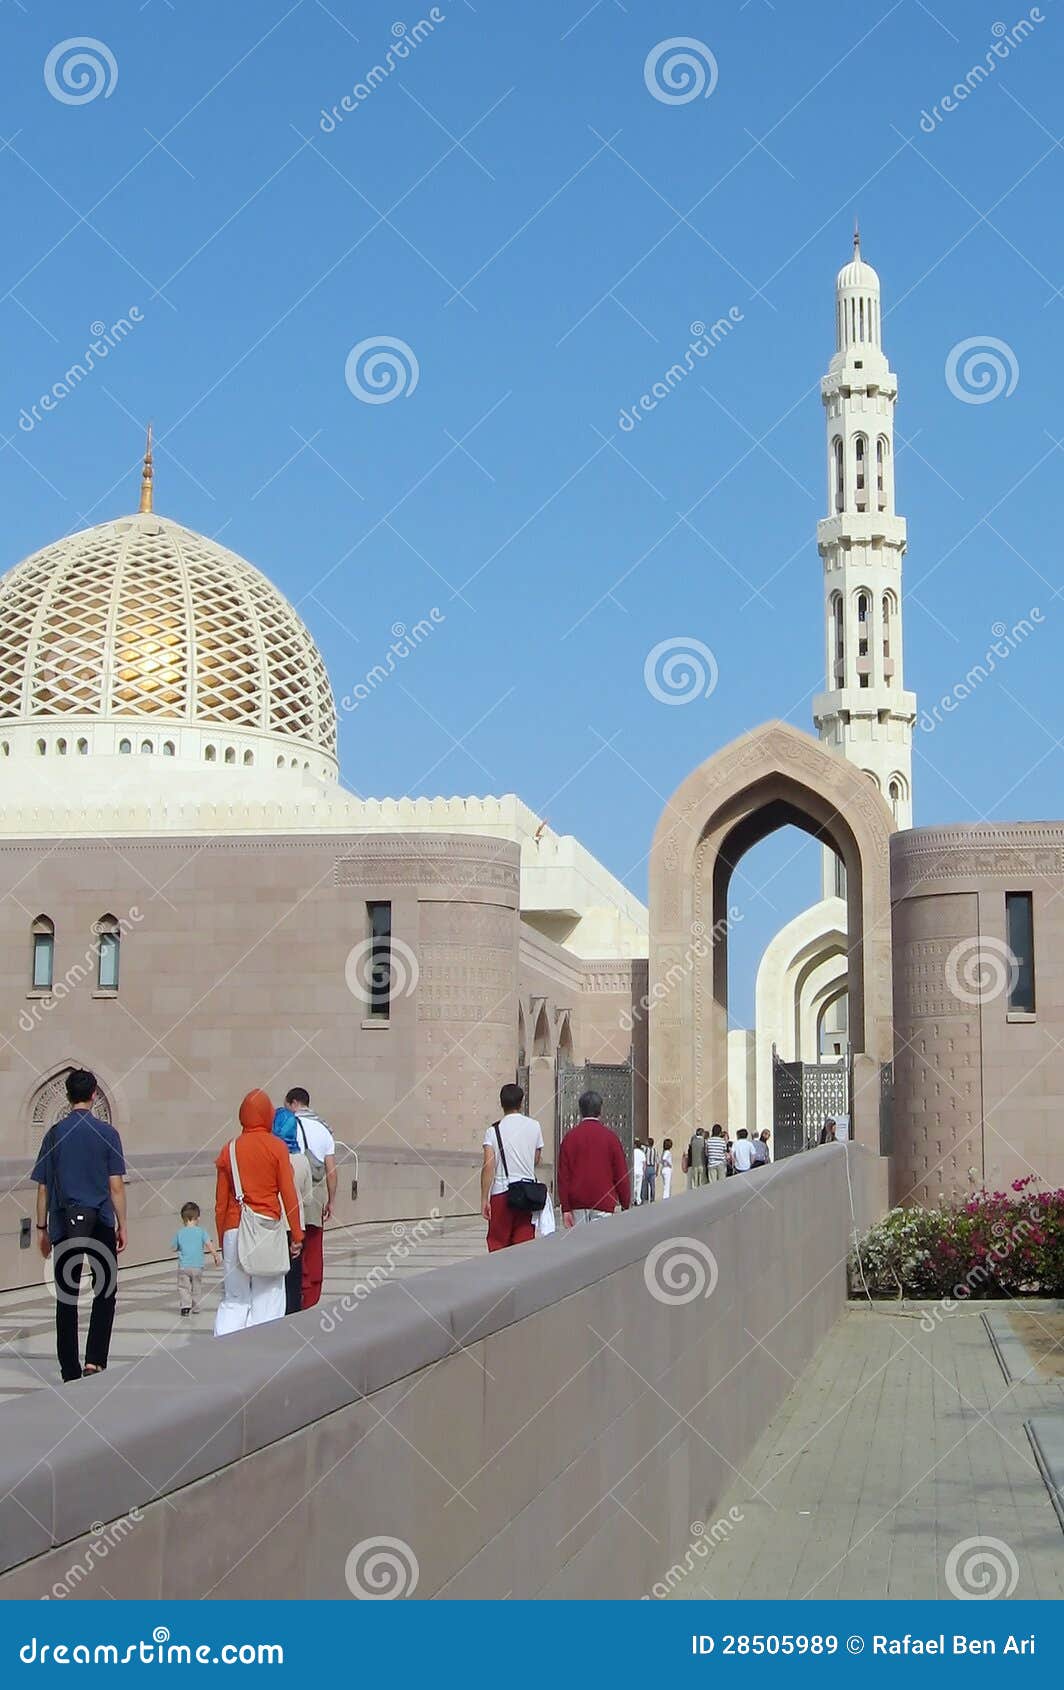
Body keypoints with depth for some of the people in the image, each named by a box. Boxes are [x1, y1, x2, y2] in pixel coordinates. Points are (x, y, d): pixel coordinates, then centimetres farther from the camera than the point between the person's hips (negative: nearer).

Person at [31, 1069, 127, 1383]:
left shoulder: (55, 1134, 2)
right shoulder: (106, 1133, -3)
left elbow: (43, 1187, 4)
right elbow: (116, 1186, -5)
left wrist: (42, 1228, 11)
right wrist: (122, 1226, 3)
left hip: (63, 1225, 2)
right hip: (100, 1223, -2)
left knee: (66, 1298, 7)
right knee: (105, 1292, 10)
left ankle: (71, 1372, 8)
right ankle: (94, 1360, -3)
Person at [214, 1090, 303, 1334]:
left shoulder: (229, 1149, 6)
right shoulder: (276, 1147, -2)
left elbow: (220, 1202, 10)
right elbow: (289, 1194, -3)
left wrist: (222, 1240, 19)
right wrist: (297, 1235, 3)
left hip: (234, 1230, 3)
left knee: (233, 1302, 9)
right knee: (267, 1303, 3)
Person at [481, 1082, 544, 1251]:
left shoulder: (493, 1130, -4)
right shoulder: (534, 1126, 3)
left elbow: (489, 1166, -10)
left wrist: (484, 1199, -7)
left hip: (501, 1192, -2)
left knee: (498, 1244, 6)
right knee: (524, 1245, 5)